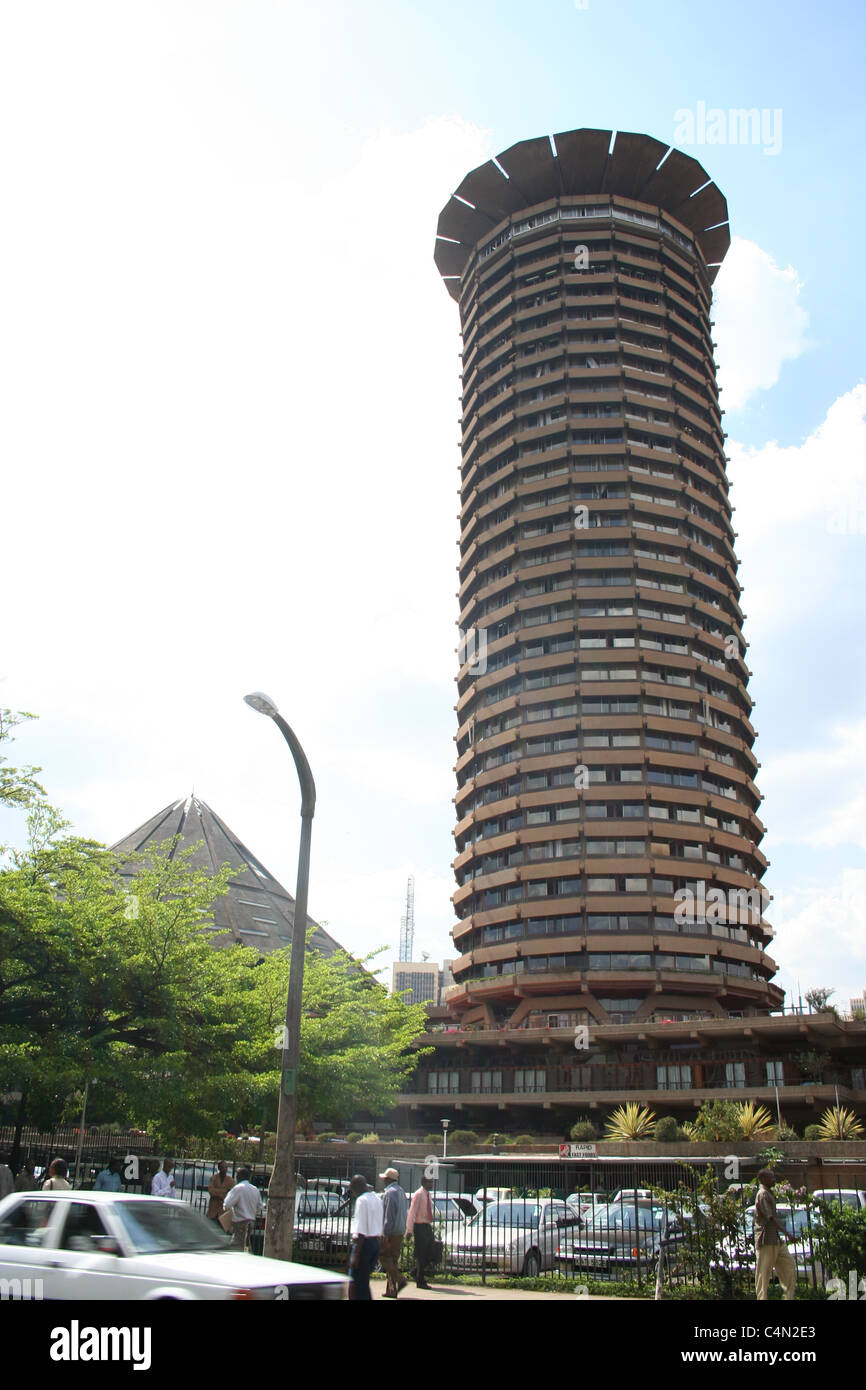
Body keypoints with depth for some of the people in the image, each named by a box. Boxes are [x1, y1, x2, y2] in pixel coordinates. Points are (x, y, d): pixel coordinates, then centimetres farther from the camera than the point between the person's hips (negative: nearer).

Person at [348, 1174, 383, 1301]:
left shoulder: (361, 1200, -12)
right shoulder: (376, 1199, 15)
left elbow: (361, 1231, -18)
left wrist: (356, 1255, -18)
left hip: (364, 1243, -9)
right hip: (375, 1242, 9)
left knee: (356, 1285, -3)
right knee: (364, 1282, 16)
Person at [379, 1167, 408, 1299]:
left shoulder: (390, 1193, -14)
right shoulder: (401, 1192, 15)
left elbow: (388, 1216, -18)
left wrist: (385, 1235, -18)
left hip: (391, 1233, -9)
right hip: (400, 1232, 9)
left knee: (384, 1257, -1)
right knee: (393, 1260, 10)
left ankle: (400, 1280, -13)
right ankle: (391, 1289, 9)